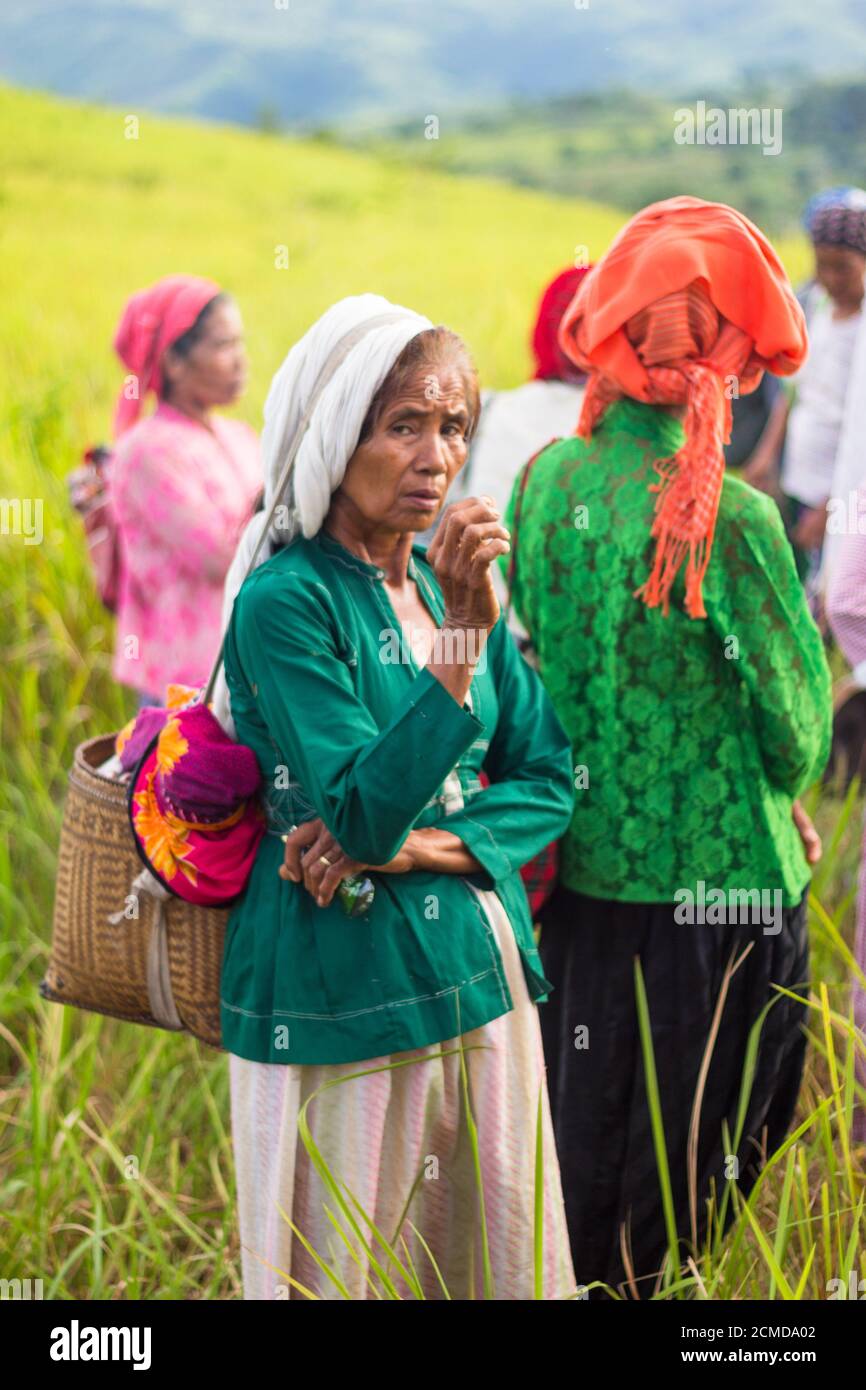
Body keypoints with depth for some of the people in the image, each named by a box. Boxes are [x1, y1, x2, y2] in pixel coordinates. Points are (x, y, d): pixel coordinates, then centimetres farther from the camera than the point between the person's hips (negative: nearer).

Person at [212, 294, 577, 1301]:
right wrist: (463, 636, -29)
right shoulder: (285, 602, -15)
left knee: (491, 1257, 16)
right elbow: (363, 816, -23)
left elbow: (549, 779, 6)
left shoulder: (450, 577, 6)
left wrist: (415, 843, -11)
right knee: (344, 1268, 6)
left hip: (479, 975, 7)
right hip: (346, 989, -7)